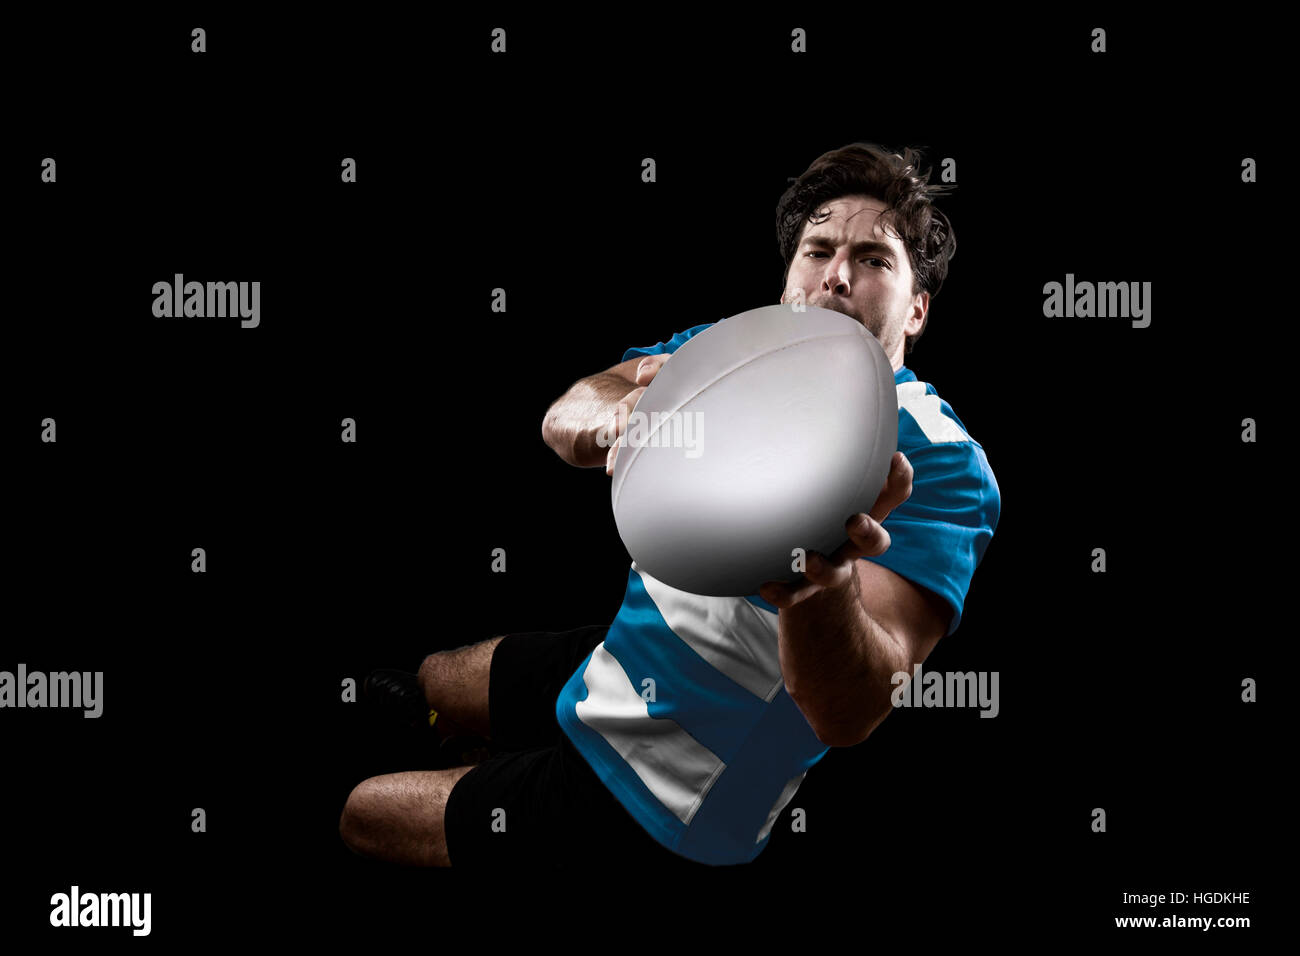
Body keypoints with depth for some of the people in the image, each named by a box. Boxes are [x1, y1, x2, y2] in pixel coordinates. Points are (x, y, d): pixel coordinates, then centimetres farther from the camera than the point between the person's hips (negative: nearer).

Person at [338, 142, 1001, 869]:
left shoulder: (940, 464, -26)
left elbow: (849, 716, -38)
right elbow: (563, 420, -18)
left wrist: (823, 584, -61)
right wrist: (614, 419, -43)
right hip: (616, 665, 7)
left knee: (363, 816, 3)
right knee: (424, 681, 31)